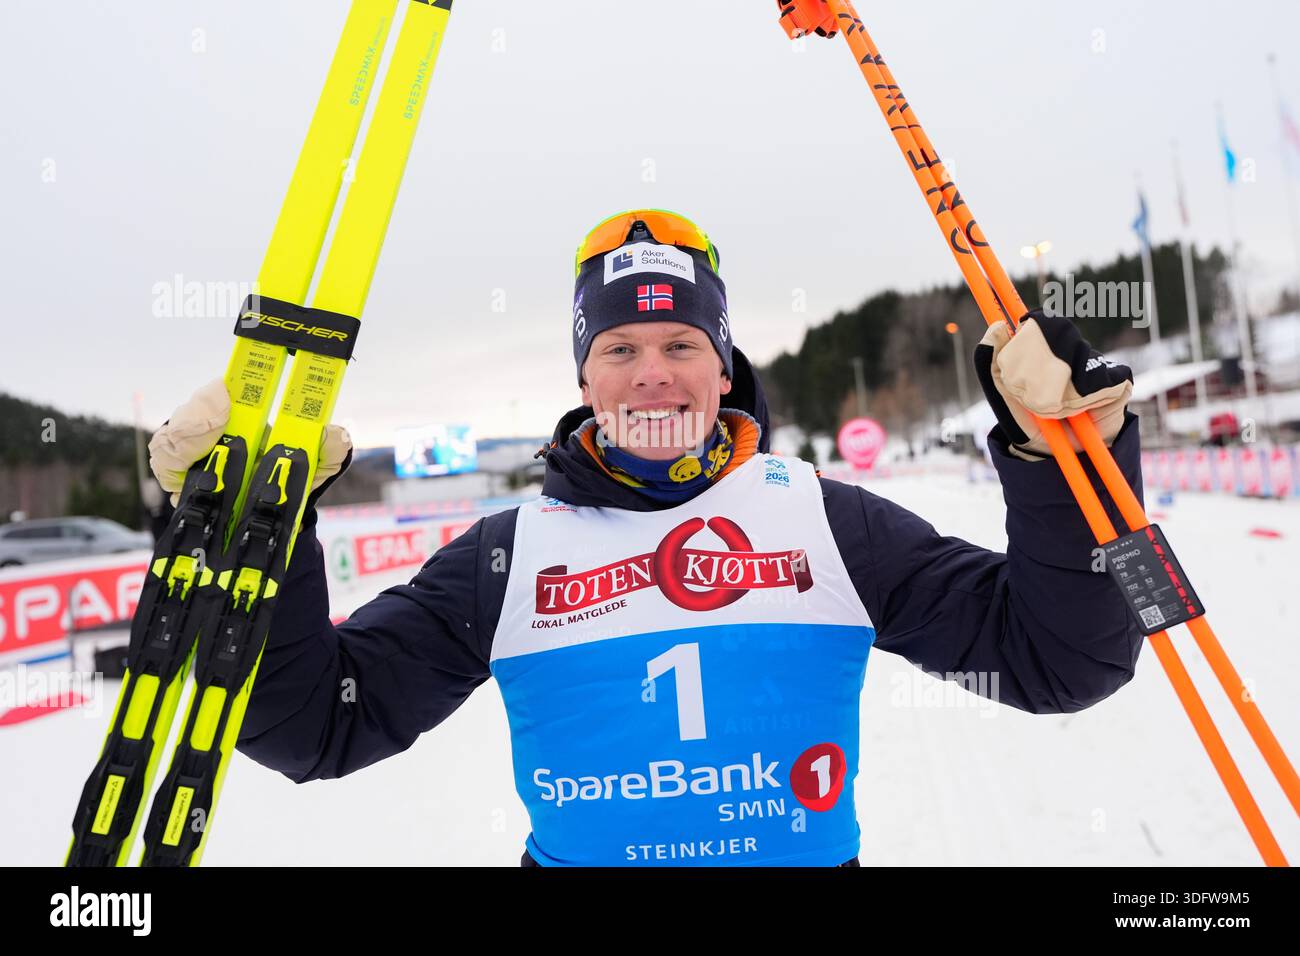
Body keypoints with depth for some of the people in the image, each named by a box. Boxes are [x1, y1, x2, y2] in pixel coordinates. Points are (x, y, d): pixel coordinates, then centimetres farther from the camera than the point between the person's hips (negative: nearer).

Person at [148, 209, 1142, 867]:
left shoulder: (834, 523, -1)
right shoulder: (508, 556, 0)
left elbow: (1055, 658, -1)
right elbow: (320, 721, -1)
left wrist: (1059, 451, -12)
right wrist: (253, 530, -13)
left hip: (812, 853, 1)